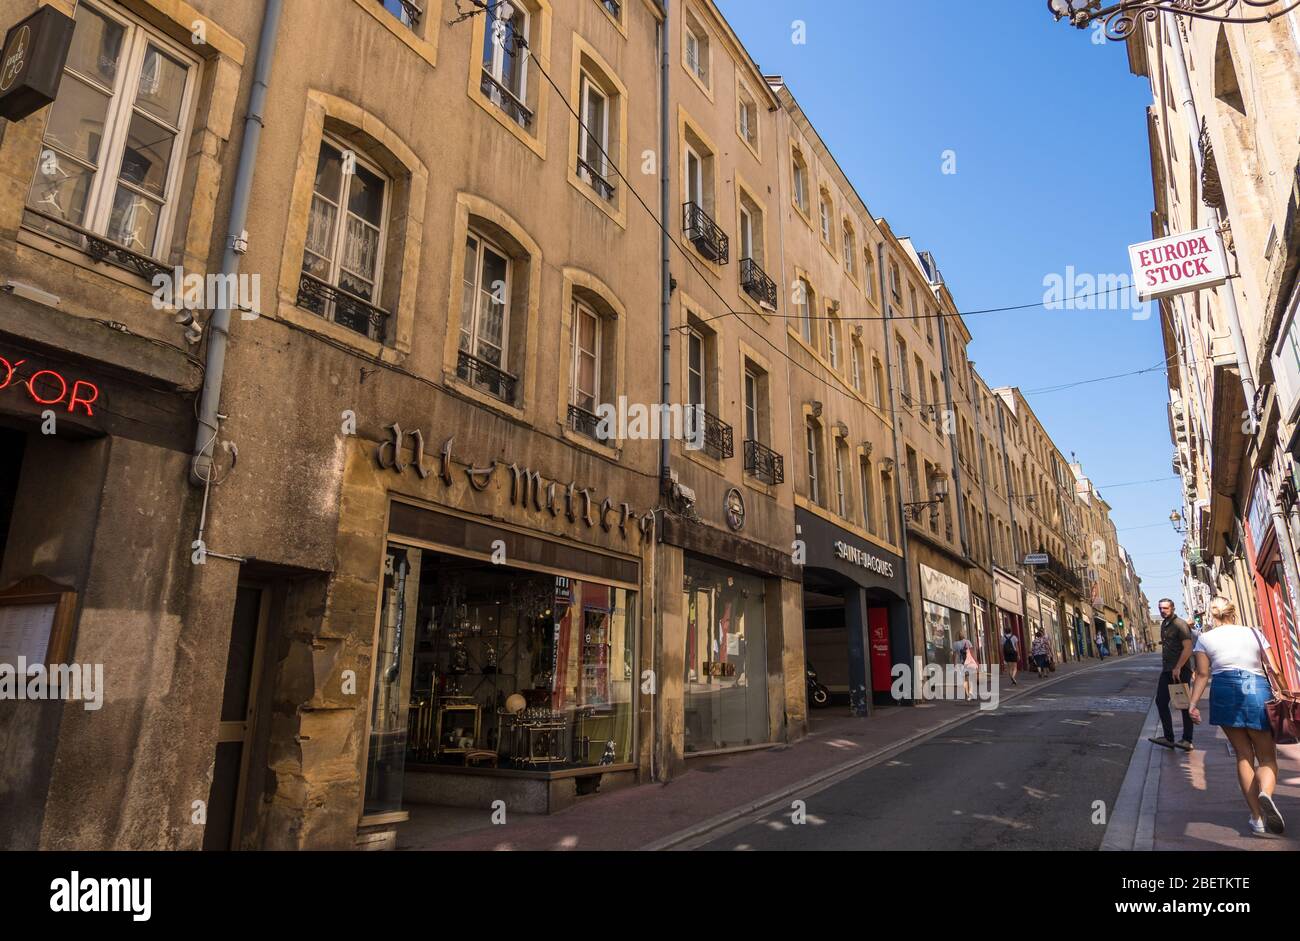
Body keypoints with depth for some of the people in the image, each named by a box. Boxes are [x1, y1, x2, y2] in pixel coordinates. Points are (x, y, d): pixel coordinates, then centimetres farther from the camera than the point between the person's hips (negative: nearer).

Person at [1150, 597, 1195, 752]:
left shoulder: (1180, 624, -12)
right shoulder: (1163, 625, 14)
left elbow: (1188, 648, -19)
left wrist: (1178, 668, -22)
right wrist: (1165, 666, 17)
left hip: (1180, 670, -8)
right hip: (1166, 670, 8)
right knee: (1161, 702, 6)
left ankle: (1187, 740, 7)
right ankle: (1168, 737, 11)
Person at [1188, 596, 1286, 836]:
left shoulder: (1205, 638, 9)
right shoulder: (1253, 632, 12)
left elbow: (1203, 674, 3)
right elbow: (1274, 668, 6)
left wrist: (1193, 703, 6)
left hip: (1224, 692, 0)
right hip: (1258, 691, 0)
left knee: (1243, 754, 11)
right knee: (1267, 755, 7)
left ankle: (1257, 817, 6)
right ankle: (1265, 793, -26)